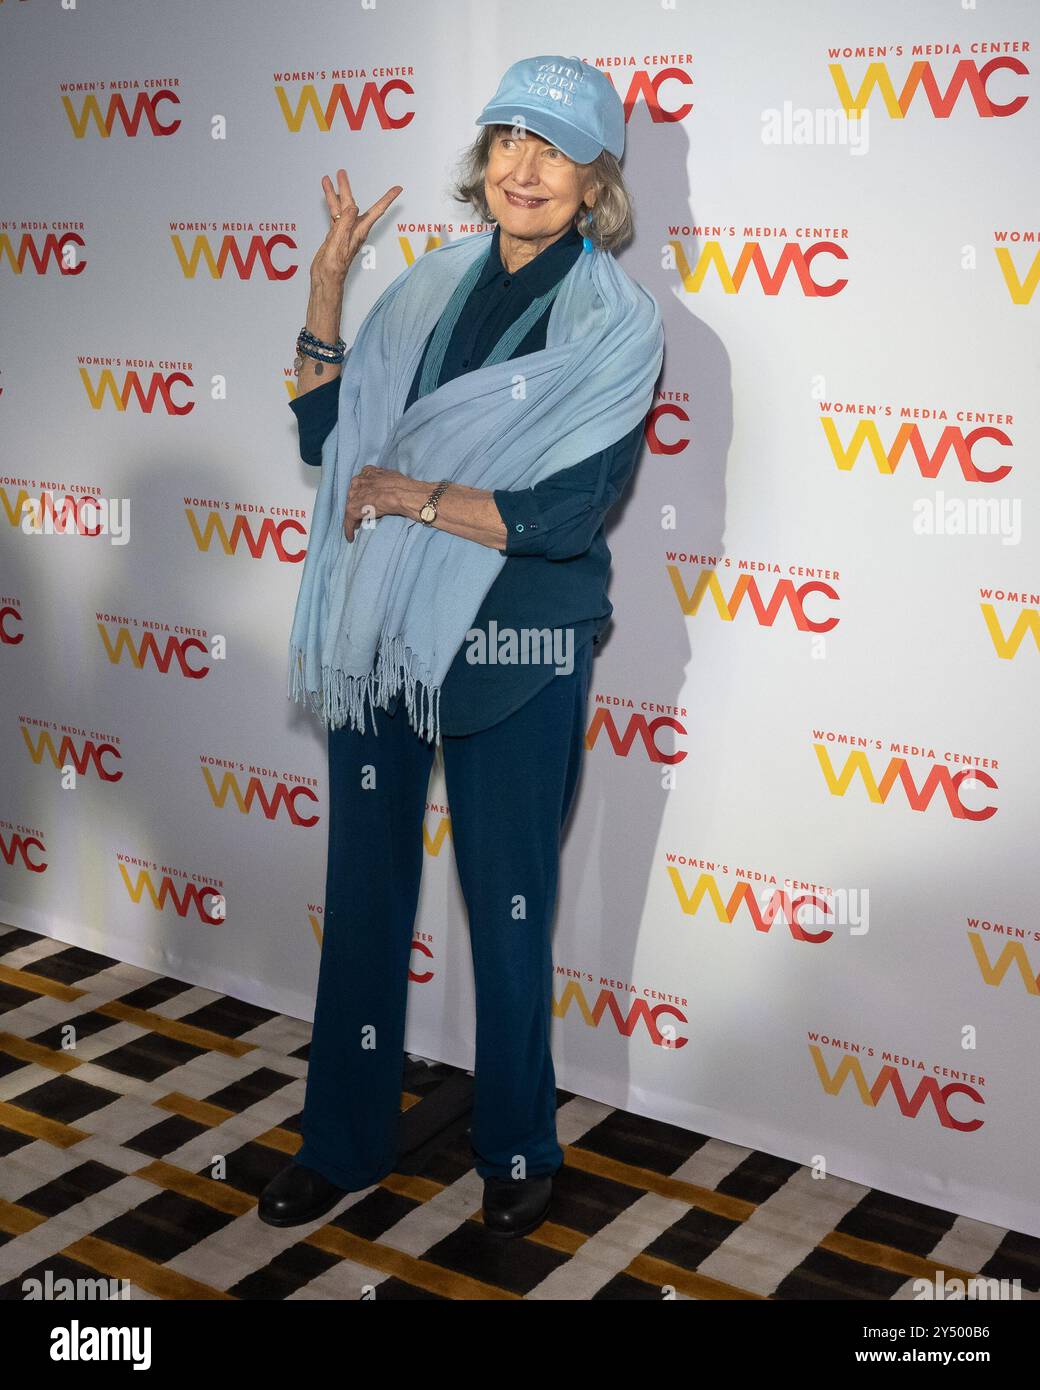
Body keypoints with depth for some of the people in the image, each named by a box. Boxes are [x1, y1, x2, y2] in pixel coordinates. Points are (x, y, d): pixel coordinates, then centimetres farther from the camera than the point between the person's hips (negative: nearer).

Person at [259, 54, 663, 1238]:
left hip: (519, 651, -5)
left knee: (507, 906, 8)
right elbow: (325, 437, 6)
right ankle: (344, 1141, 32)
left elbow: (567, 515, -16)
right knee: (363, 891, 14)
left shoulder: (616, 321, -7)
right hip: (385, 632, 5)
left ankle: (517, 1151, 31)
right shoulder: (432, 286, 7)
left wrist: (409, 494, -13)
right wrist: (325, 286, -1)